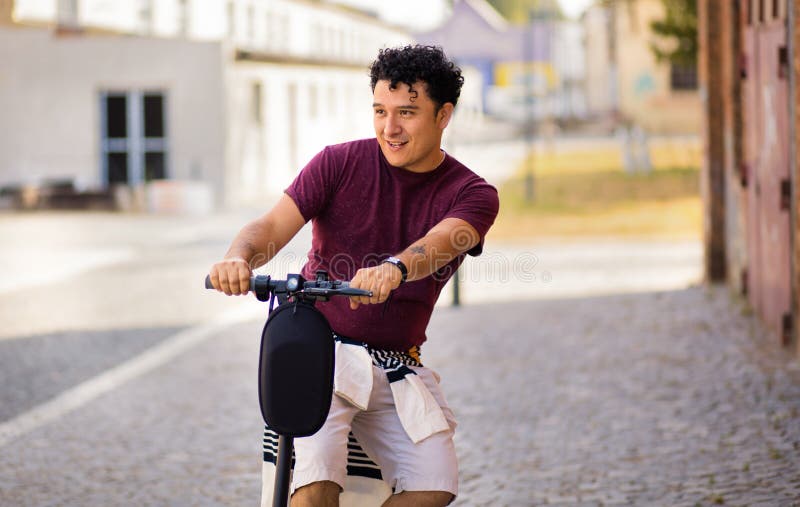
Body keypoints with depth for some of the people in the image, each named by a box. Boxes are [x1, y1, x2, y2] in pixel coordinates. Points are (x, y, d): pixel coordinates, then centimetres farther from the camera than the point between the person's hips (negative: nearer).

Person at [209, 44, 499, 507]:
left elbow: (438, 243, -23)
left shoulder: (473, 194, -1)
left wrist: (393, 269, -47)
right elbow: (274, 225, -11)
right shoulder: (340, 163, -1)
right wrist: (239, 257, -36)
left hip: (398, 368, 2)